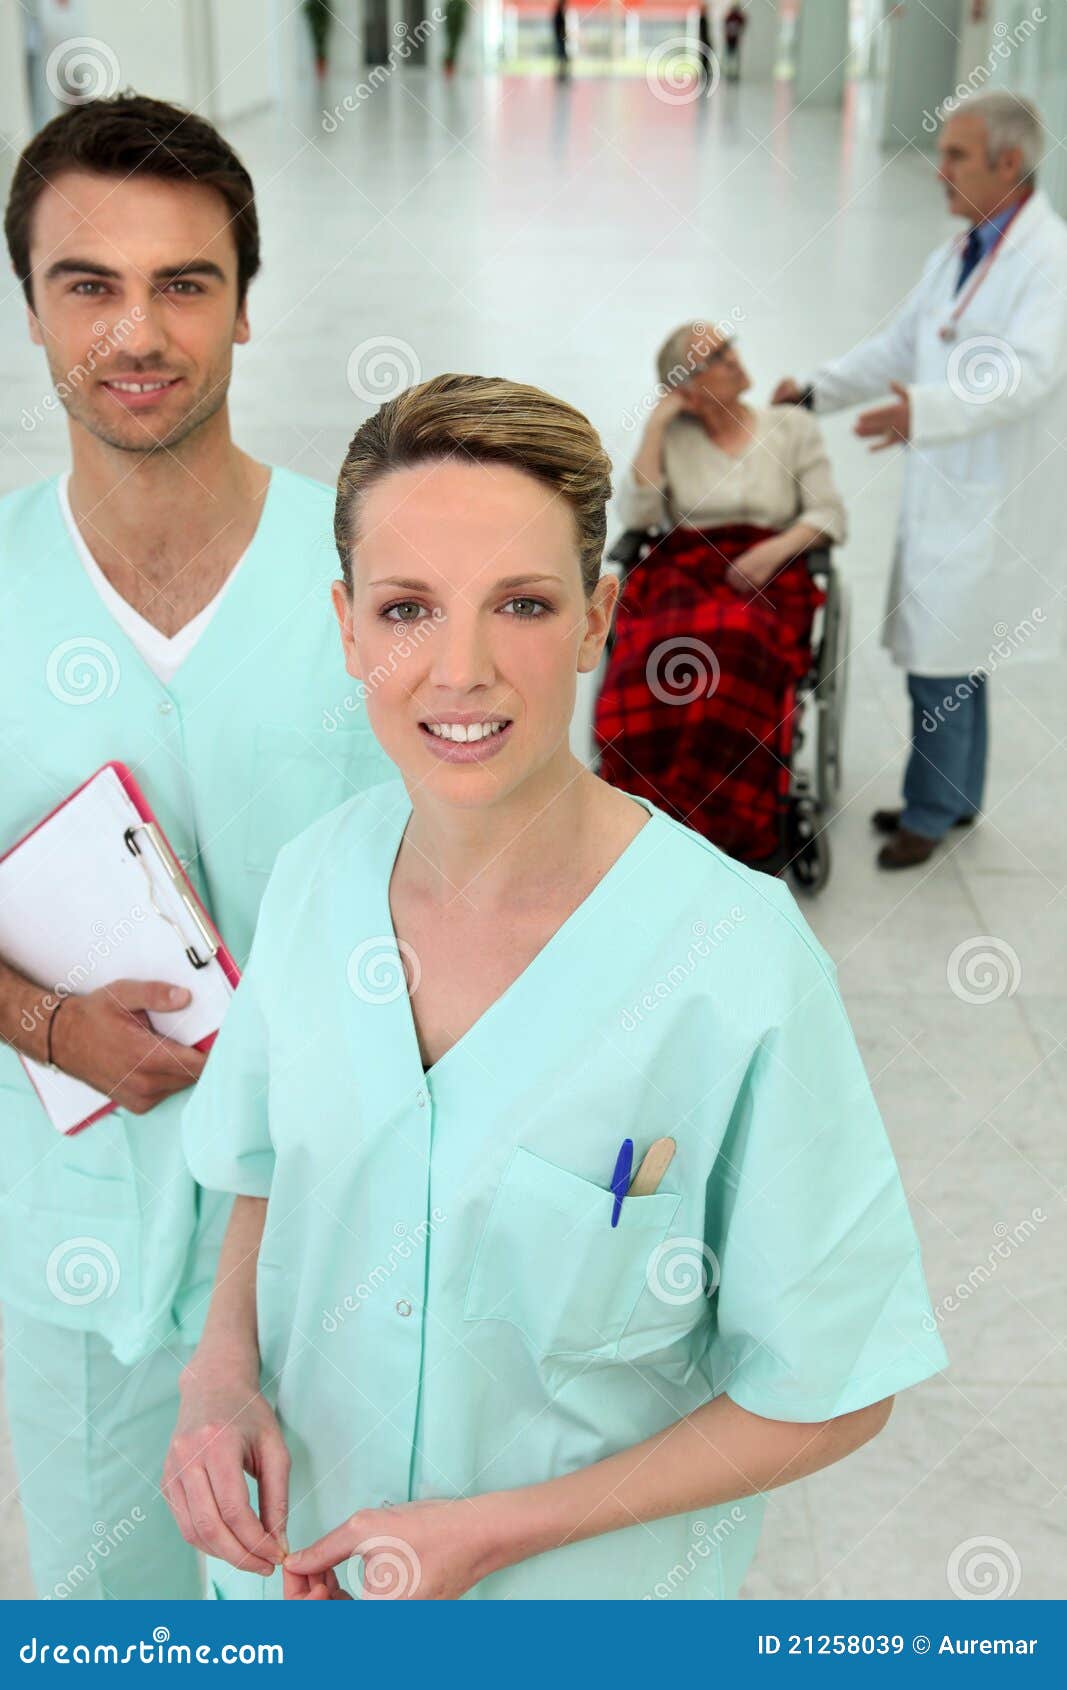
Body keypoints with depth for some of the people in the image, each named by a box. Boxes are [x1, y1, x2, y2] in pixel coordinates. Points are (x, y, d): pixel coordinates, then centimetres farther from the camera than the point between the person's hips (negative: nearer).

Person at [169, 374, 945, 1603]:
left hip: (592, 1590, -4)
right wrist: (224, 1365, -12)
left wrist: (496, 1531, -18)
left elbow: (827, 1396, -17)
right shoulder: (316, 876, -12)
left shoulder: (742, 968, -27)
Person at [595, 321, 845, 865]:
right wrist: (657, 423, 2)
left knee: (732, 650, -38)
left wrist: (778, 549, -11)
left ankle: (742, 829, -27)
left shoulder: (793, 426, 16)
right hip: (681, 572, 1)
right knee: (661, 656, -36)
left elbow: (829, 515, 8)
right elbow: (636, 515, 3)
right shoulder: (670, 435, 17)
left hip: (767, 580, -1)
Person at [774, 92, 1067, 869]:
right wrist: (815, 390, 11)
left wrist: (925, 411, -42)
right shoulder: (956, 256, 13)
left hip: (989, 503, -8)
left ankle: (929, 813, 13)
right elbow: (898, 346, 22)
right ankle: (957, 798, 31)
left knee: (940, 667, -3)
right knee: (956, 664, 17)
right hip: (940, 489, 8)